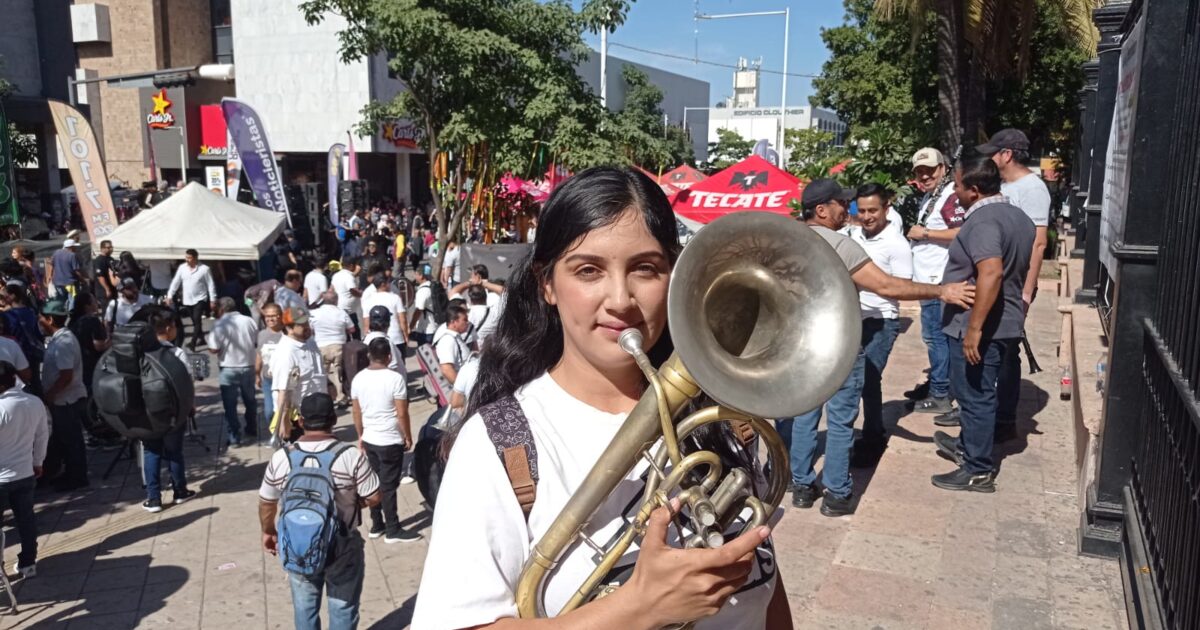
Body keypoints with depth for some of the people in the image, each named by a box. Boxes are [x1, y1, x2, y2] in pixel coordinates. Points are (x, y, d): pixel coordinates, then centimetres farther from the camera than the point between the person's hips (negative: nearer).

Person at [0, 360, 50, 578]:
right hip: (26, 473, 6)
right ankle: (28, 563, 25)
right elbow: (43, 436, 6)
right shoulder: (36, 403, -5)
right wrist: (38, 462, 19)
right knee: (26, 519, 16)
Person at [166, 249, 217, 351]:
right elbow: (175, 282, 7)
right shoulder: (182, 268, 2)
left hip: (200, 299, -5)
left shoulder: (204, 269, -11)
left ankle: (193, 343, -17)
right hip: (187, 300, 5)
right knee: (195, 321, 13)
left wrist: (213, 300, -9)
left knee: (197, 320, -15)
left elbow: (211, 285, -8)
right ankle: (201, 338, 29)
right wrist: (170, 295, 2)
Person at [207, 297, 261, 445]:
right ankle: (252, 429, 35)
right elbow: (256, 344, 7)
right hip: (248, 366, 4)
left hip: (228, 369, -4)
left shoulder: (220, 325, -13)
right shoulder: (249, 321, 0)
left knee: (230, 404, 5)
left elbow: (213, 349, -16)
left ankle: (234, 437, 7)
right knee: (250, 400, 21)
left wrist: (225, 346, 3)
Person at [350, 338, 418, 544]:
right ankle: (393, 530, 10)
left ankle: (376, 525, 25)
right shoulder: (395, 379, -17)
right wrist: (408, 437, -2)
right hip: (390, 442, -5)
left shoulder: (358, 379, 0)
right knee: (388, 486, 2)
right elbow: (402, 413, -15)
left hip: (369, 440, 6)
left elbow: (357, 412, 7)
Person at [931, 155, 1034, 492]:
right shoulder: (1018, 216, 11)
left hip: (979, 326, -10)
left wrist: (974, 328, -31)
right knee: (975, 392, 24)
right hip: (1005, 323, 10)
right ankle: (967, 445, 40)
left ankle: (978, 470, 12)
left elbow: (991, 273, -33)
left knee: (975, 395, 1)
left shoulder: (983, 220, -21)